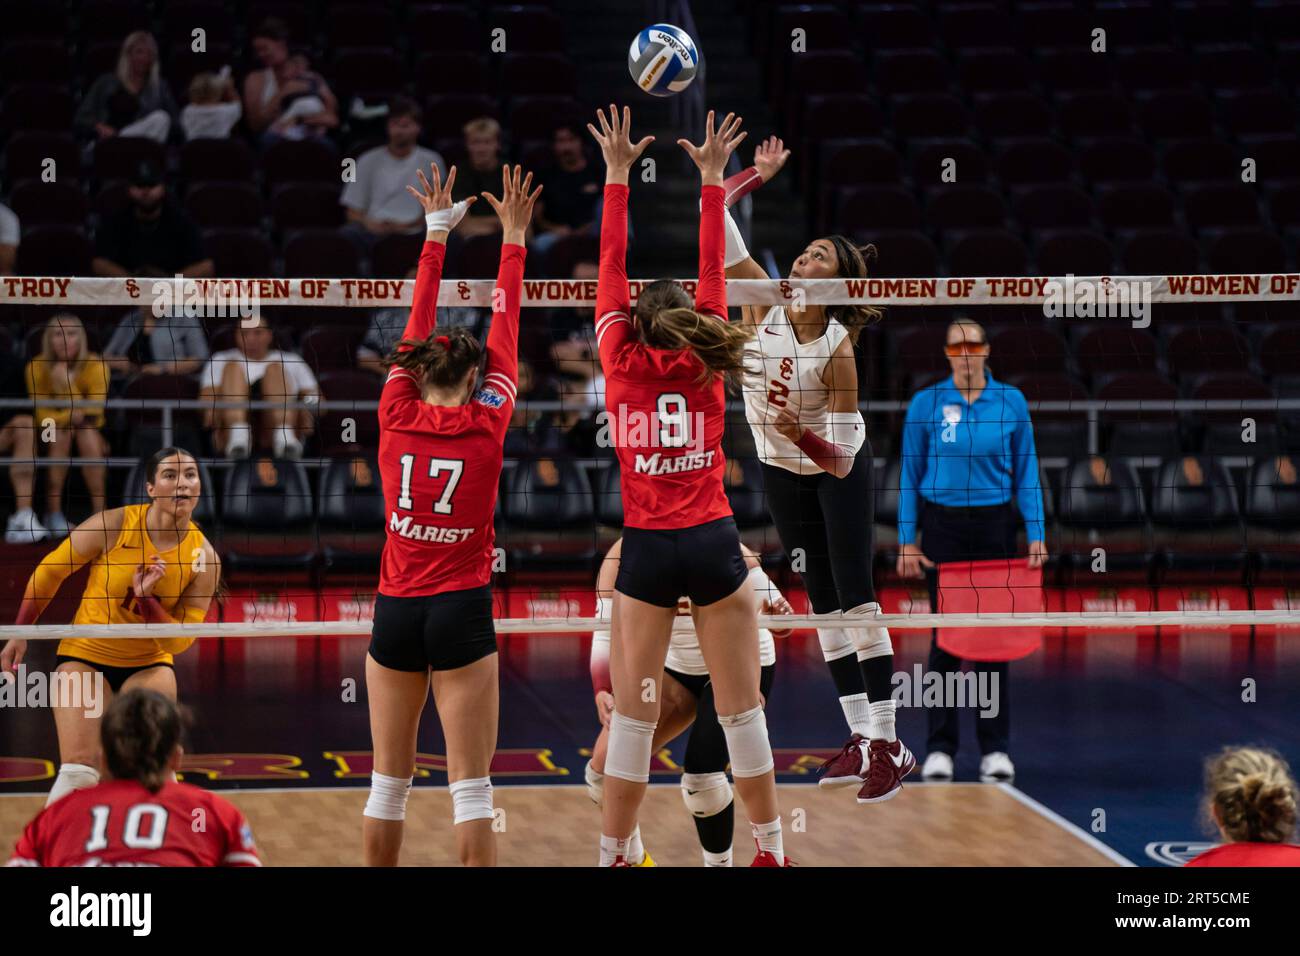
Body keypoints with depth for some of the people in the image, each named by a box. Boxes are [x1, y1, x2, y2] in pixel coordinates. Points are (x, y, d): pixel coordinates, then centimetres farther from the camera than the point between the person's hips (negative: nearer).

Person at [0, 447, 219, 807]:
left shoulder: (204, 558, -13)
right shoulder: (113, 525, -18)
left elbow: (178, 642, -11)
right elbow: (49, 571, -3)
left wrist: (146, 598, -27)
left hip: (149, 663, 2)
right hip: (85, 653, -2)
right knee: (79, 770, -15)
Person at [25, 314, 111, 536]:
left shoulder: (96, 366, -20)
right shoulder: (37, 367, -17)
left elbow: (93, 414, -28)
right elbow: (43, 417, -17)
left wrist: (68, 385, -40)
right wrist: (70, 416, -34)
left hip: (90, 433, 0)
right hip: (52, 434, 0)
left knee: (87, 433, -33)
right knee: (62, 434, -33)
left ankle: (100, 512, -29)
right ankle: (54, 514, -29)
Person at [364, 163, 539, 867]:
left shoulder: (396, 417, 0)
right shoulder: (485, 425, -5)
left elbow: (416, 330, 11)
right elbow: (503, 333, 4)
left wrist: (436, 233, 20)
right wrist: (513, 238, 12)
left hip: (395, 609, 3)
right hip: (462, 608, -3)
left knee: (389, 780, 10)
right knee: (469, 783, -2)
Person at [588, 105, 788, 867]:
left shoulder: (623, 367, 1)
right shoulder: (707, 368, 3)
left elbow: (612, 270, 8)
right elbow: (713, 273, 10)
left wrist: (617, 177, 13)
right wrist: (712, 181, 14)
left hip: (646, 549, 0)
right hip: (713, 544, 1)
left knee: (633, 714, 1)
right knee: (742, 708, 5)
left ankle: (613, 856, 2)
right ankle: (771, 850, 11)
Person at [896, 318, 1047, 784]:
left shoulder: (1011, 402, 1)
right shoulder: (925, 404, -1)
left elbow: (1026, 471, 4)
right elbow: (910, 475, 3)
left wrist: (1036, 534, -3)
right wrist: (907, 540, -3)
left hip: (995, 525, 1)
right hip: (942, 525, -1)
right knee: (945, 637, 0)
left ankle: (995, 749, 8)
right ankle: (939, 748, 6)